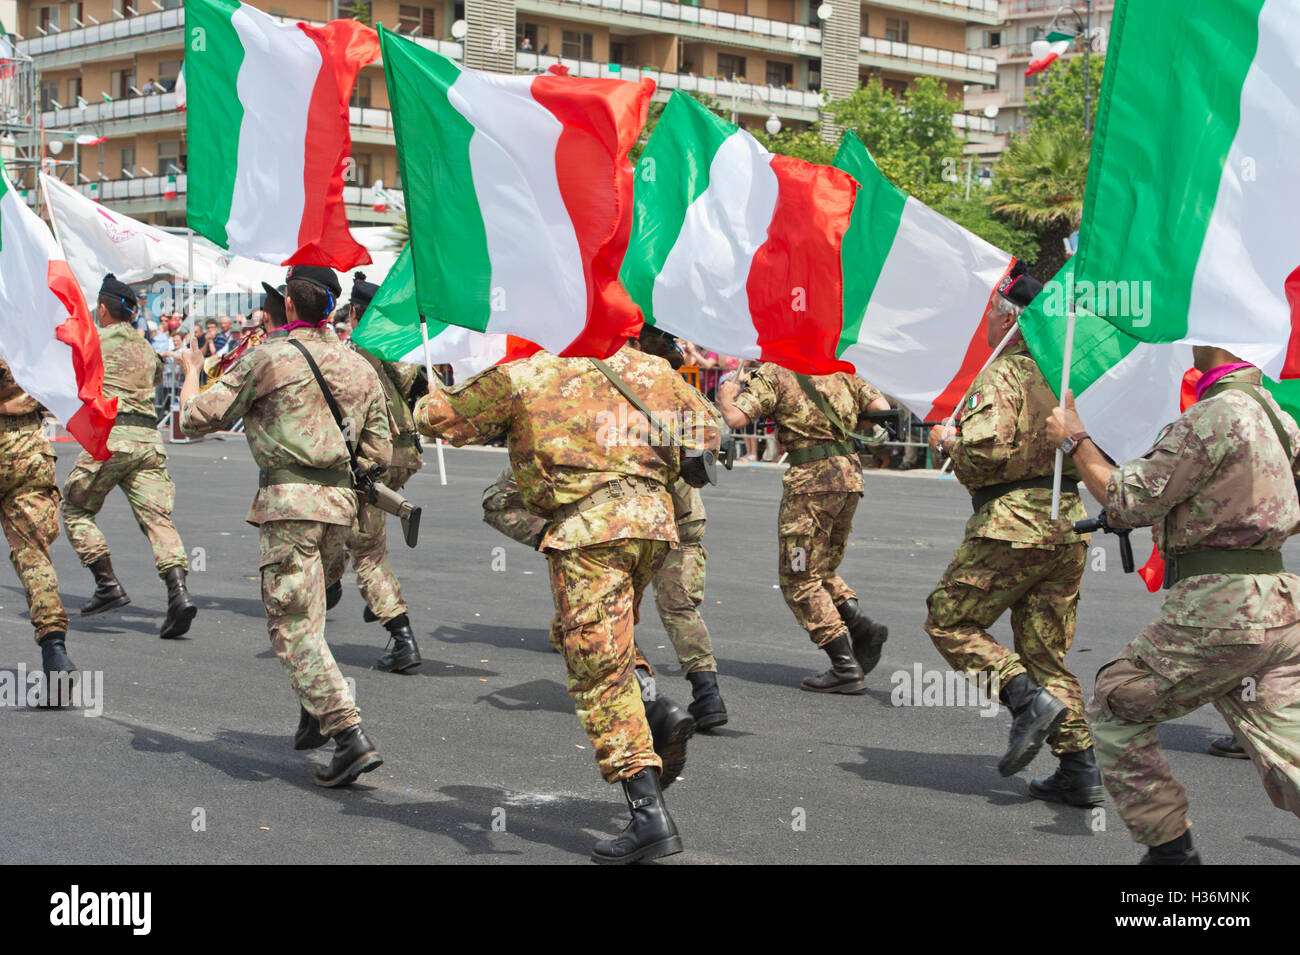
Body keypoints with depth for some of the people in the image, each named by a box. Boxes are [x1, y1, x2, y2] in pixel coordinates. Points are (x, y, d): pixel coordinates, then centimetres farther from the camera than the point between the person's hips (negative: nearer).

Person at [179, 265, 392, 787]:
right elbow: (379, 453, 13)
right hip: (340, 501, 7)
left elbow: (199, 418, -1)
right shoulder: (359, 367, 12)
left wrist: (191, 372, 17)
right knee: (305, 611, 25)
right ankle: (316, 715, 25)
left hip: (288, 502, -7)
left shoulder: (267, 358, -4)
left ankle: (352, 738, -14)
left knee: (294, 627, -5)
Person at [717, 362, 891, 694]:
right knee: (822, 571, 23)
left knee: (799, 579, 2)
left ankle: (846, 667, -4)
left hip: (811, 481, -7)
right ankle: (862, 626, 1)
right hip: (850, 479, 7)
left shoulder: (774, 374, -5)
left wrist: (726, 394, 7)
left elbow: (736, 418, -14)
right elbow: (880, 407, 8)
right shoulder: (838, 369, 13)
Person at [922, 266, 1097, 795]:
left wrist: (948, 441, -2)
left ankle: (1027, 698, -13)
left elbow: (984, 450, -22)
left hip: (1012, 522, -8)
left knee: (948, 621, 5)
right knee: (1046, 648, 12)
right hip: (1069, 523, 8)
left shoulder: (1001, 376, -9)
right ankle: (1080, 768, 6)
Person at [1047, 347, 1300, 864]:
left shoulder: (1215, 416, -15)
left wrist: (1074, 439, 1)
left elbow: (1128, 501, -12)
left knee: (1114, 709, 12)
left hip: (1220, 608, -8)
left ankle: (1170, 851, 13)